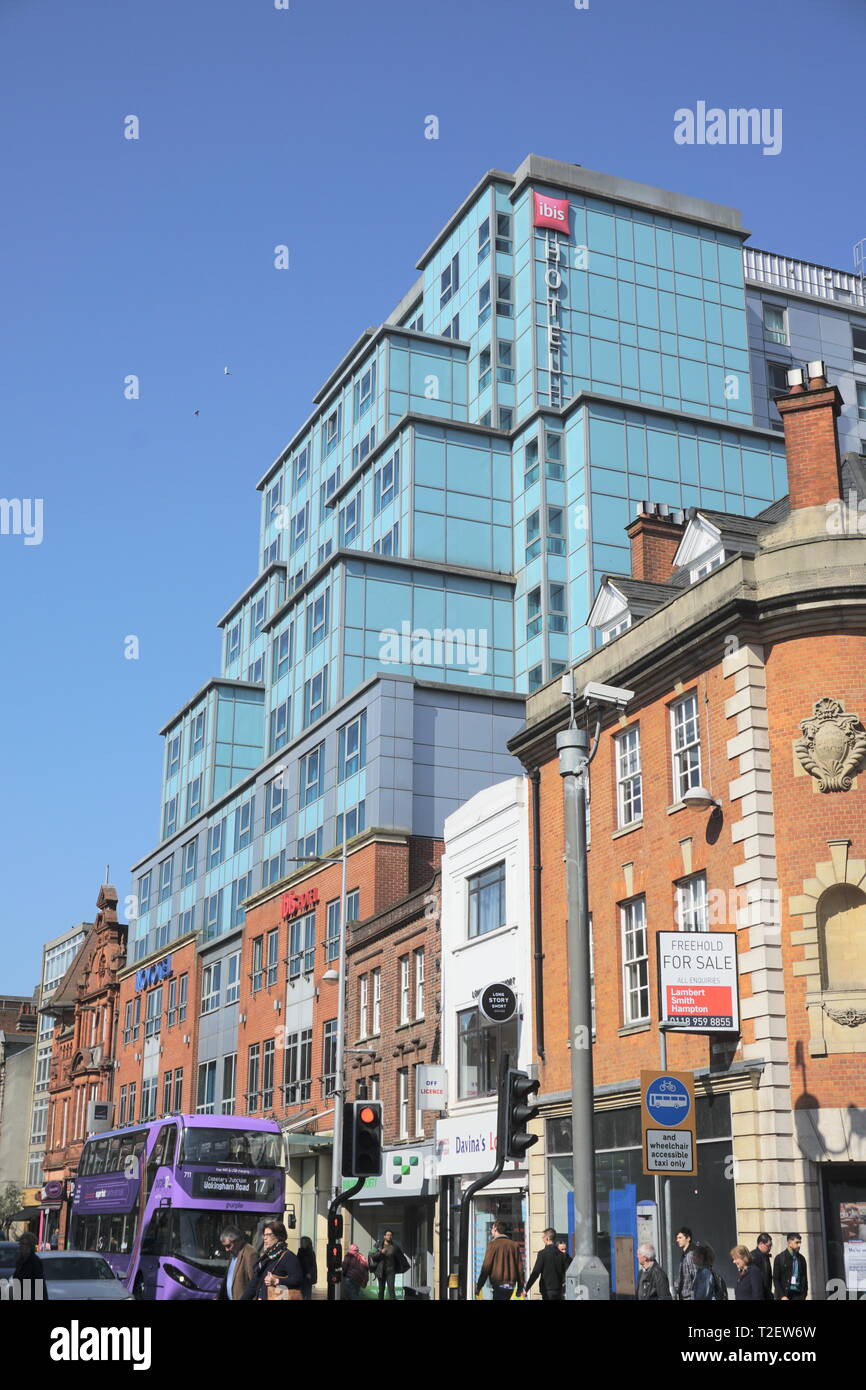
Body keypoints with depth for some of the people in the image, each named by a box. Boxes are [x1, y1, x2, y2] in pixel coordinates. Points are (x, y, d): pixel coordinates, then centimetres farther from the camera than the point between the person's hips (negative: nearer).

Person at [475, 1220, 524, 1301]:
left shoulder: (493, 1244, -7)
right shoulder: (514, 1245, 8)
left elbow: (486, 1267, -9)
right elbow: (520, 1267, 7)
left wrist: (479, 1286, -4)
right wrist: (520, 1287, 13)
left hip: (499, 1285, -6)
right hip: (511, 1286, 6)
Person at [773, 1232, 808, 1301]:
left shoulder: (801, 1259, 11)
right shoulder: (779, 1258, -1)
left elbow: (804, 1277, 14)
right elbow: (776, 1279, -3)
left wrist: (804, 1294, 2)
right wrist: (782, 1296, -11)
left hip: (797, 1294, 3)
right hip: (784, 1294, -3)